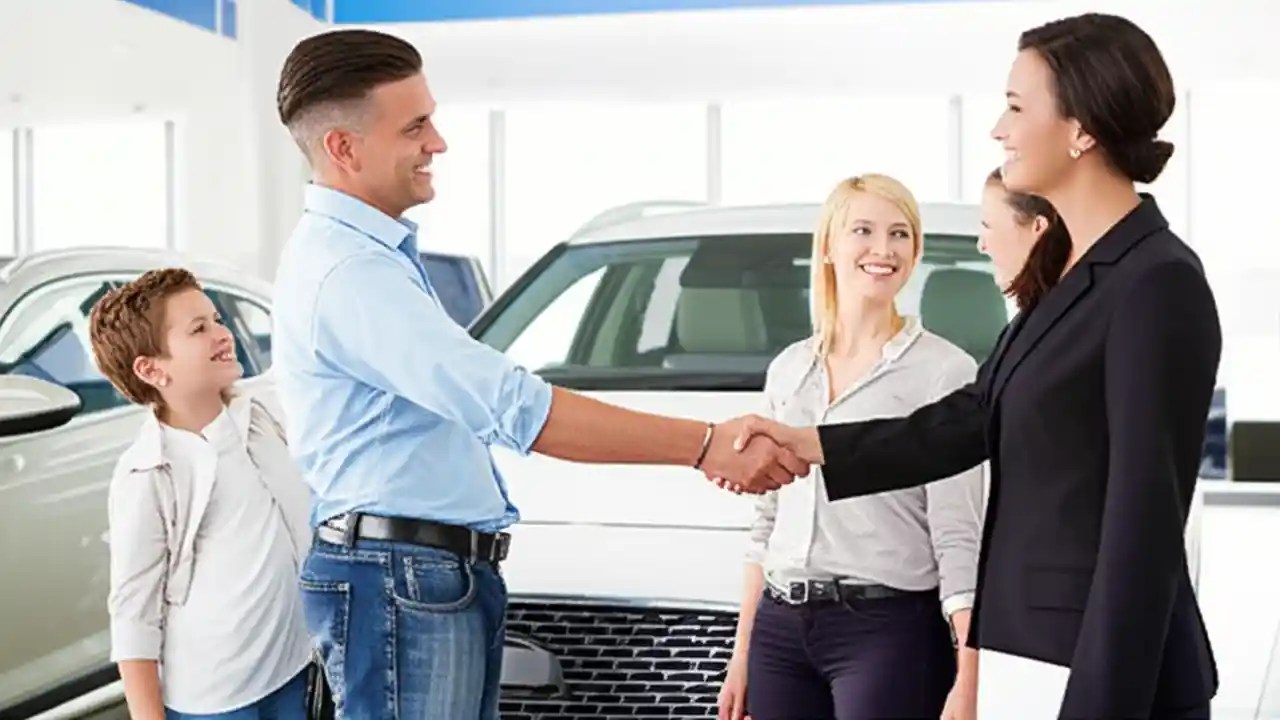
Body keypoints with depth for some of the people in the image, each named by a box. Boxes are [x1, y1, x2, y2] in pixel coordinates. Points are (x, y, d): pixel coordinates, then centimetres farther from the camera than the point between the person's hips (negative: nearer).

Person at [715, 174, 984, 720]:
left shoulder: (944, 370, -5)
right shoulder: (788, 368, 12)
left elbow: (958, 537, -8)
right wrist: (742, 653, 14)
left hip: (890, 628, -5)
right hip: (781, 627, 5)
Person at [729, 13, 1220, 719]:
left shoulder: (1156, 283, -15)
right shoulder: (1077, 278, 13)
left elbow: (1144, 523, -18)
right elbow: (971, 422, 15)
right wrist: (810, 445, 10)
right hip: (1027, 654, 9)